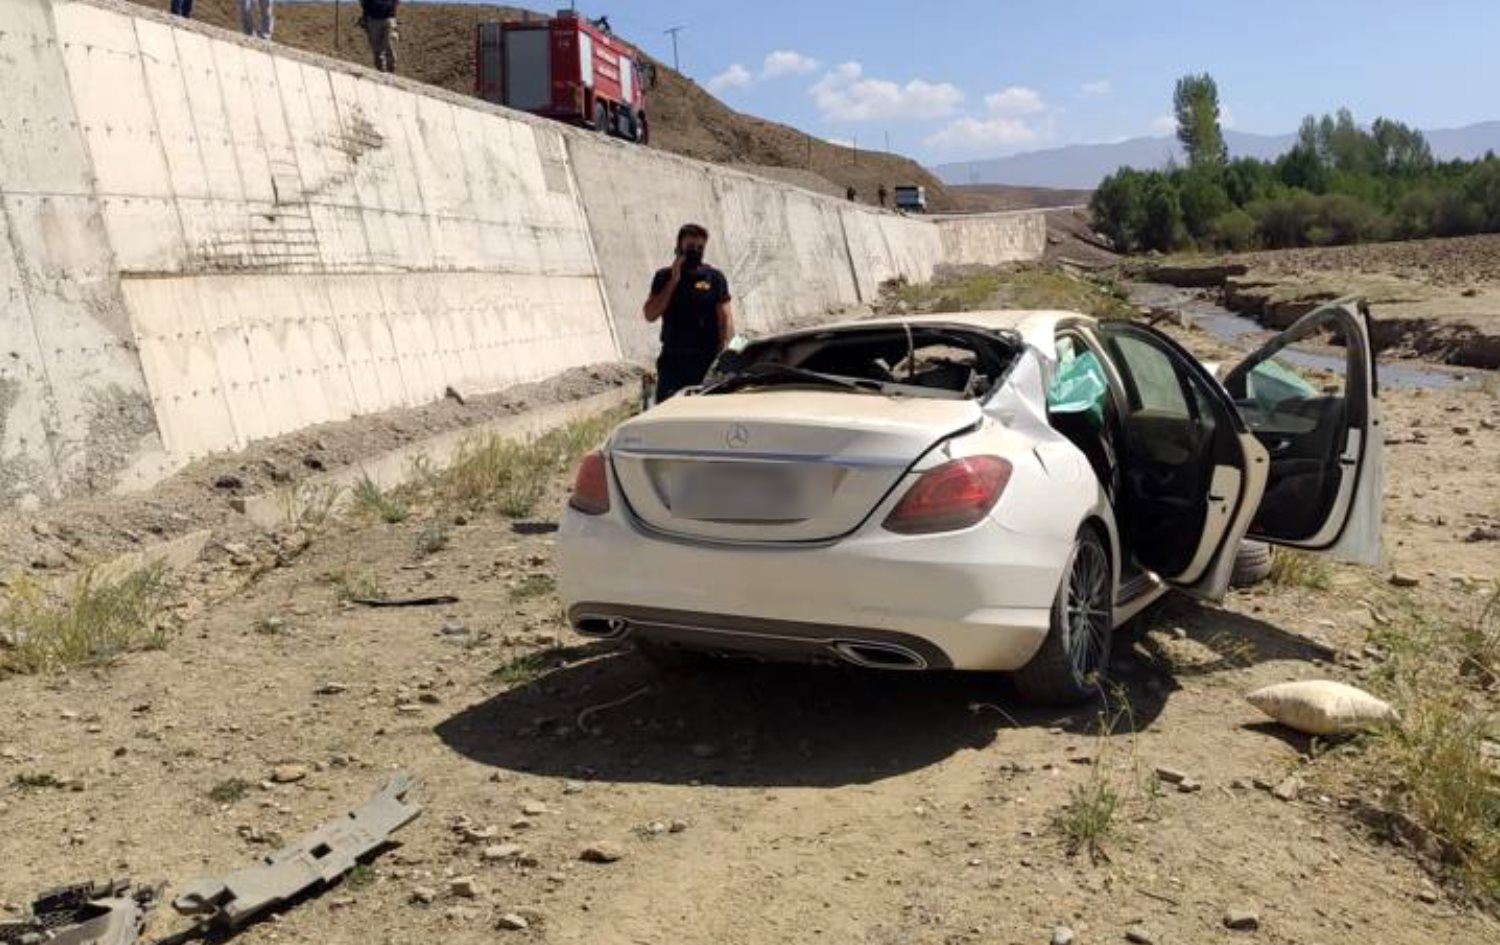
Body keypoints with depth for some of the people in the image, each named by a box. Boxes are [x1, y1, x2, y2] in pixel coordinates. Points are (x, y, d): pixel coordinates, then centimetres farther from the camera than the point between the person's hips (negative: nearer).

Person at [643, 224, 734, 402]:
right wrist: (674, 280, -7)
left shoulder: (714, 278, 3)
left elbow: (725, 318, -1)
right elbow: (650, 315, -3)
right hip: (672, 360, 2)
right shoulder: (664, 277, 8)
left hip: (707, 360, -2)